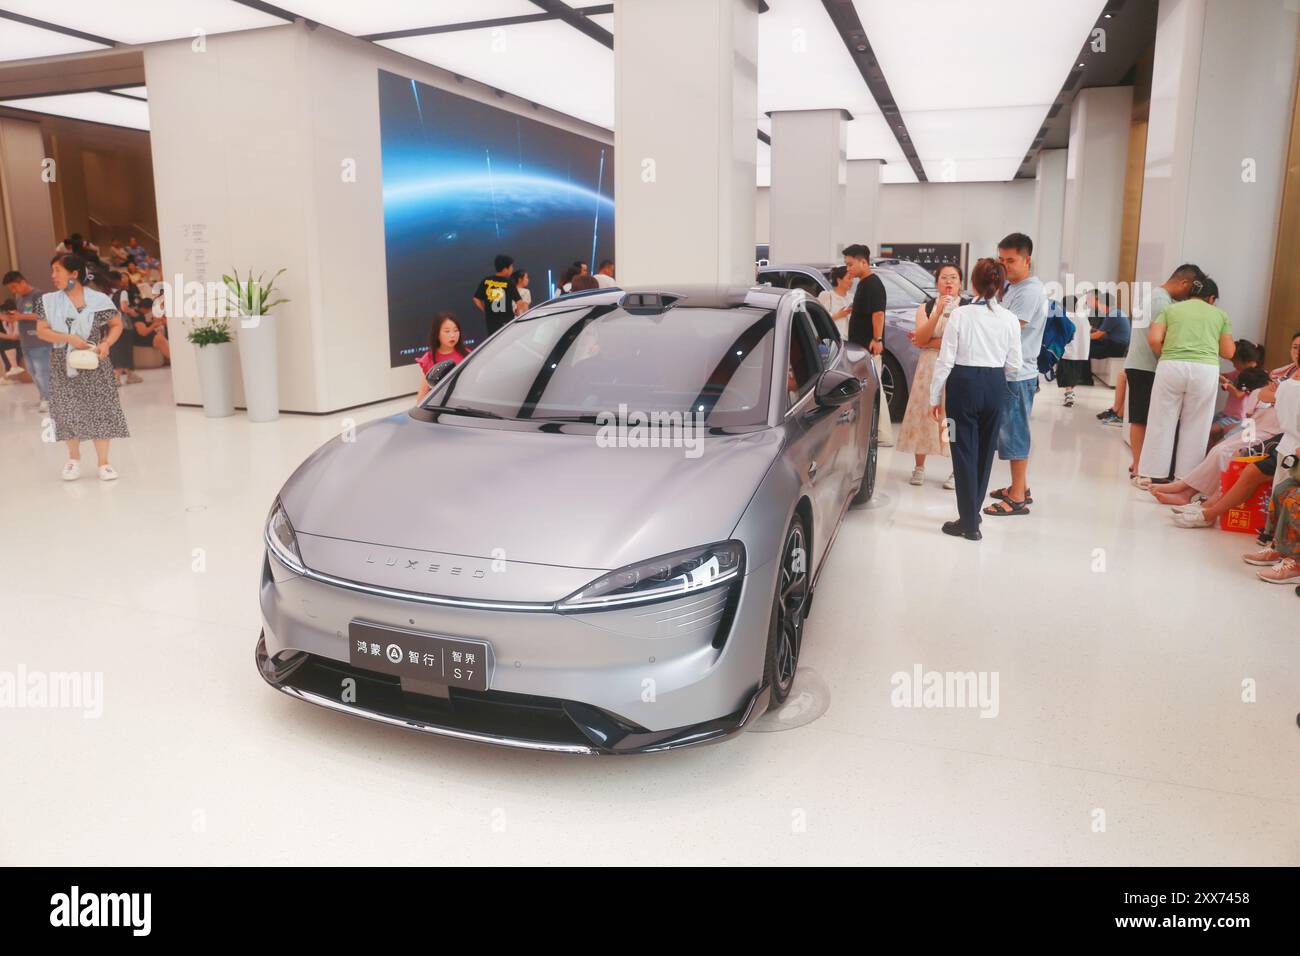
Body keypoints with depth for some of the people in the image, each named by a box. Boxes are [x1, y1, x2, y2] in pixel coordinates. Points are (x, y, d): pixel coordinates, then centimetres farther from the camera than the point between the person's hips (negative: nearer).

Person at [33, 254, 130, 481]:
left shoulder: (98, 300, -4)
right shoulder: (48, 301, 1)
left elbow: (117, 324, 3)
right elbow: (41, 331, -1)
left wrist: (106, 344, -13)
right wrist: (68, 338, -17)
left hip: (93, 365, -2)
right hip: (64, 365, 2)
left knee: (100, 410, -1)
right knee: (68, 410, 6)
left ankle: (103, 462, 7)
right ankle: (74, 458, 24)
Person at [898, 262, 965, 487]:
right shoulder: (925, 308, 8)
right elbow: (921, 339, -6)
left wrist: (929, 343, -7)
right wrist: (939, 312, -15)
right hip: (929, 369, 2)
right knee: (923, 415, 3)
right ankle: (919, 468, 15)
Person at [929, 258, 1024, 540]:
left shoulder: (960, 315, -10)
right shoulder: (1009, 319, -1)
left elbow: (945, 359, -9)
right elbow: (1014, 365, 2)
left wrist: (935, 396, -1)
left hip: (963, 384, -3)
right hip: (996, 387, 3)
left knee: (964, 452, 4)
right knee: (985, 451, 17)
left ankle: (969, 523, 7)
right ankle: (972, 512, 32)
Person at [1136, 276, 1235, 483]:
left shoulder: (1170, 309, 14)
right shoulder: (1220, 314, 17)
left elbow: (1154, 339, 1)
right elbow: (1228, 352, 17)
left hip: (1171, 368, 0)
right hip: (1205, 370, 0)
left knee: (1161, 422, 6)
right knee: (1195, 427, 9)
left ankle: (1148, 475, 9)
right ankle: (1186, 479, 13)